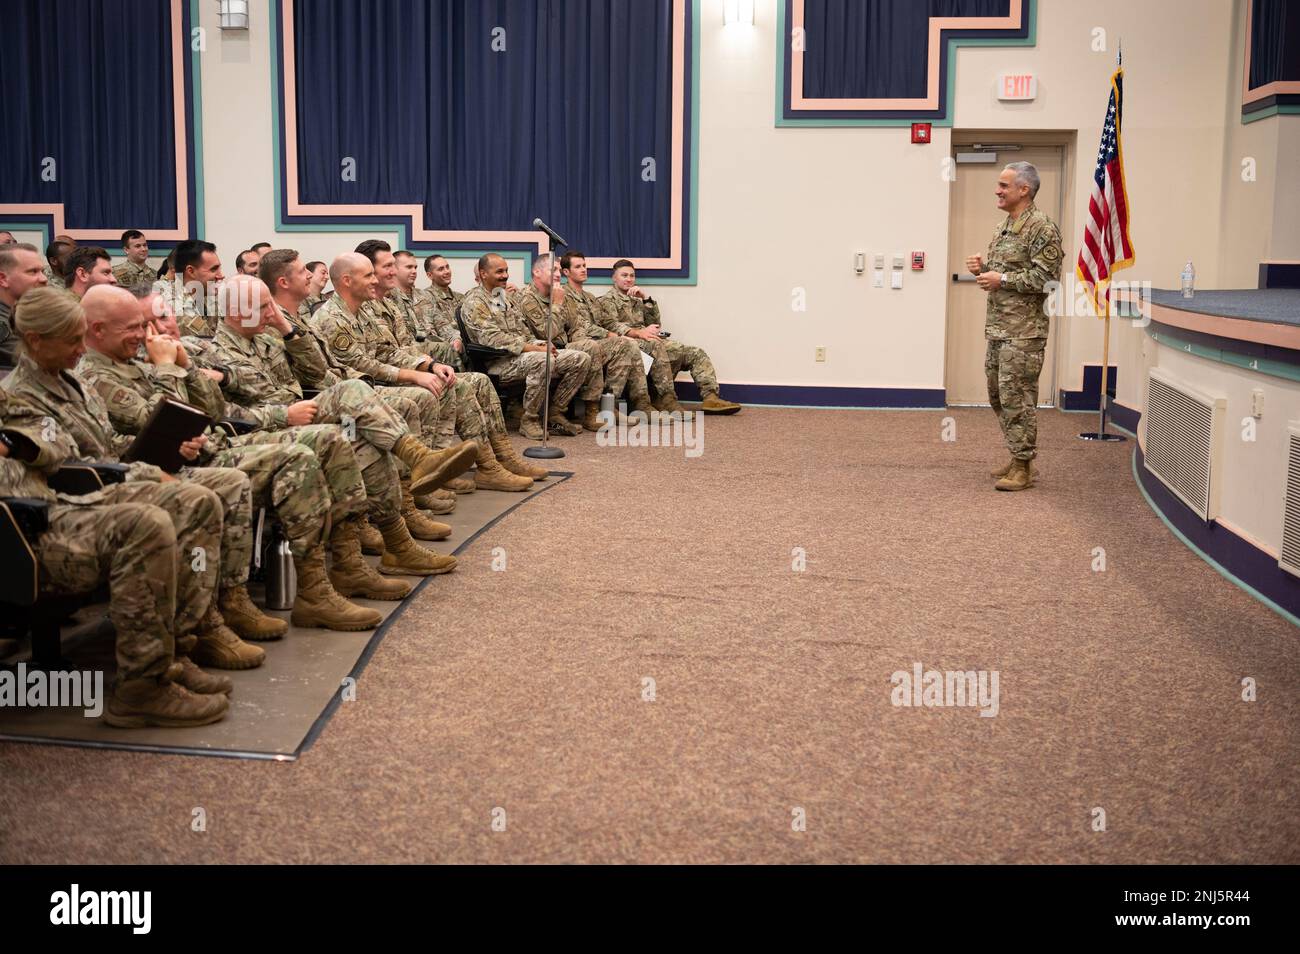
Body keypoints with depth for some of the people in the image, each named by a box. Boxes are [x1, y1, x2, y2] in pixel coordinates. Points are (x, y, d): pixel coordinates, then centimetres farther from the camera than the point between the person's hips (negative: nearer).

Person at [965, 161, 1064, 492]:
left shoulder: (1041, 228, -13)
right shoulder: (1002, 226, 15)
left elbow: (1047, 277, -19)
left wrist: (1002, 280, -18)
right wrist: (983, 268, 5)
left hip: (1023, 331, -9)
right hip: (997, 328, 9)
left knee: (1017, 399, -5)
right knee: (998, 396, 14)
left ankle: (1023, 468, 3)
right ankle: (1017, 457, 26)